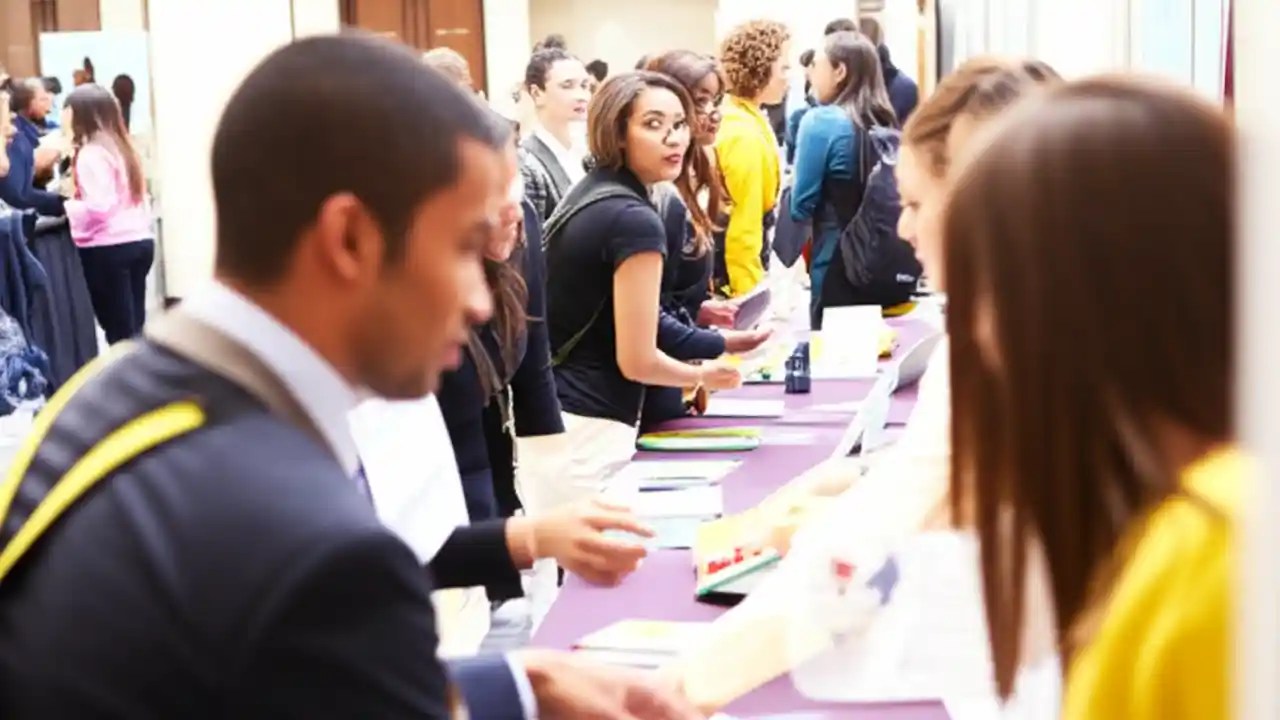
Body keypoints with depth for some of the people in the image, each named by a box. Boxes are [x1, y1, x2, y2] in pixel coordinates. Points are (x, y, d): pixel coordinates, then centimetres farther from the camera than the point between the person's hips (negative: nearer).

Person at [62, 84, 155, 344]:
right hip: (140, 241, 8)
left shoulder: (91, 153, -13)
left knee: (119, 330, -3)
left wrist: (68, 207, -7)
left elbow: (99, 207, -21)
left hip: (108, 248, -8)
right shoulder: (121, 146, 14)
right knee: (134, 325, 11)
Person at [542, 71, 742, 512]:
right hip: (586, 428, -10)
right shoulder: (635, 220, -17)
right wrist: (702, 377, 3)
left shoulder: (586, 195, 11)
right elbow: (637, 360, -16)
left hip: (550, 418, 10)